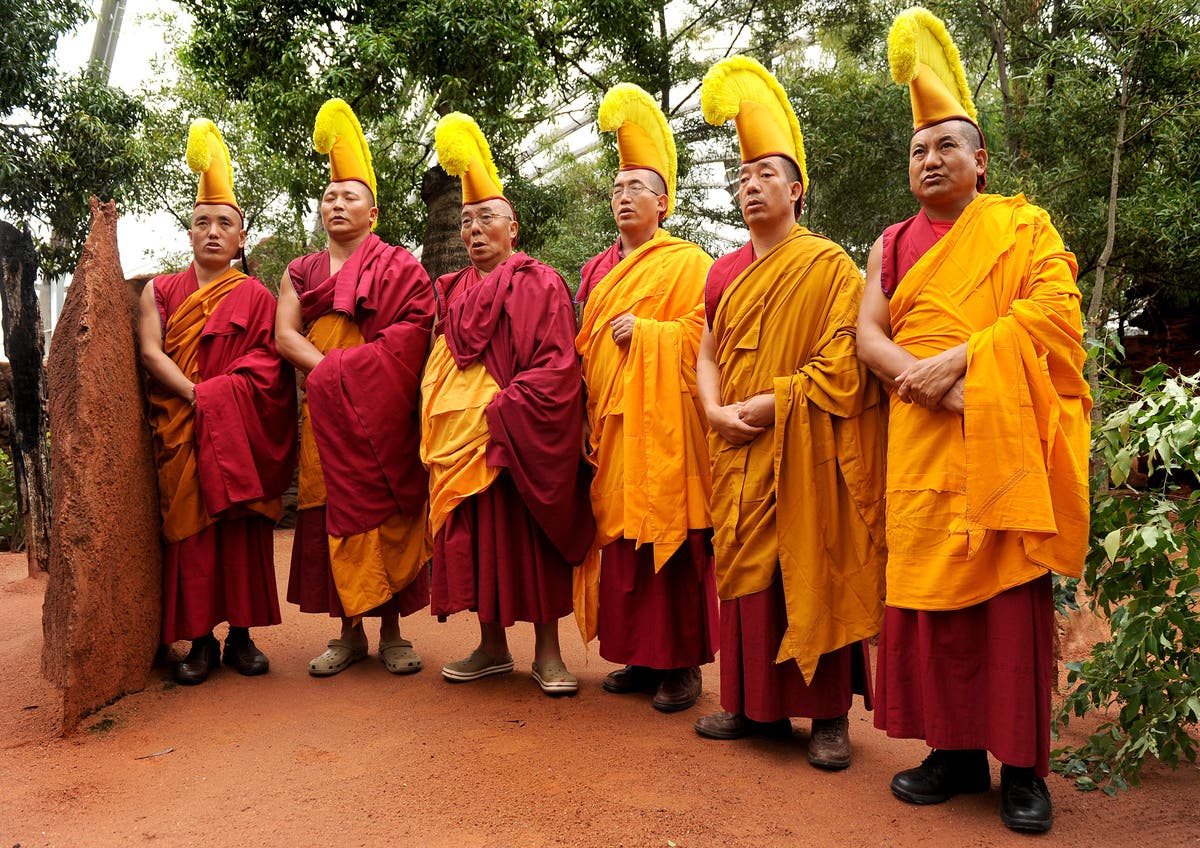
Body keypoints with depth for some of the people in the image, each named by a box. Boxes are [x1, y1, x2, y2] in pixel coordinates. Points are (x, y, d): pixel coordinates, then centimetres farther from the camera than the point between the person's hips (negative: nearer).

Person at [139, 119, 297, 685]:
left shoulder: (256, 297, 10)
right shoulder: (160, 291, 13)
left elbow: (266, 364, -1)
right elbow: (150, 351, -1)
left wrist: (220, 395, -16)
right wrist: (195, 395, -14)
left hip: (238, 432, -1)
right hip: (179, 431, 1)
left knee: (241, 527, -2)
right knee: (190, 527, -3)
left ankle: (241, 635, 6)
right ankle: (200, 640, 4)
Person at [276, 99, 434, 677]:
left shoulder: (397, 266, 5)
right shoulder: (301, 272, 16)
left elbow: (411, 336, -8)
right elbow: (284, 335, 3)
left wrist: (344, 373, -17)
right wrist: (332, 368, -14)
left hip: (380, 411, -3)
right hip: (324, 413, 3)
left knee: (383, 512, -3)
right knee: (333, 515, 2)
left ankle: (391, 632, 5)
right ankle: (349, 633, 10)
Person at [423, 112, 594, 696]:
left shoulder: (539, 285, -2)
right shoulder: (452, 291, 15)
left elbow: (557, 364, -11)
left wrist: (502, 409, -18)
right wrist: (441, 417, 4)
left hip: (519, 437, -5)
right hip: (460, 439, 6)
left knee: (530, 537, -1)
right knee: (474, 538, 8)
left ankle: (547, 652, 10)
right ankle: (492, 647, 20)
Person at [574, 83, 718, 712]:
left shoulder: (687, 263, 2)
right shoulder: (598, 270, 20)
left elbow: (701, 332, -6)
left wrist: (645, 332, -13)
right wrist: (584, 410, 10)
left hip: (661, 419, -6)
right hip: (608, 420, 6)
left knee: (669, 537, -5)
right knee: (619, 537, 6)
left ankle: (682, 663, 5)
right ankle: (641, 657, 16)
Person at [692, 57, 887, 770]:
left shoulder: (828, 264, -2)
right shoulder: (725, 272, 15)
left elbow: (841, 359, -10)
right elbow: (707, 353, 12)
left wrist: (771, 402, -16)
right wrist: (717, 410, -6)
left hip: (806, 448, -5)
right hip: (739, 450, 5)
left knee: (812, 571, -2)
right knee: (747, 570, 8)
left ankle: (830, 715, 10)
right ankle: (756, 703, 20)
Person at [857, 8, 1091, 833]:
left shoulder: (1024, 226, 8)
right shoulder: (893, 246, 15)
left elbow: (1052, 307, -8)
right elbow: (867, 335, 3)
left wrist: (956, 358, -18)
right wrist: (931, 386, -15)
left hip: (1006, 439, -2)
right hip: (923, 444, 3)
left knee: (1012, 595, -1)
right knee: (931, 591, 2)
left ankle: (1023, 766, 10)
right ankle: (956, 750, 14)